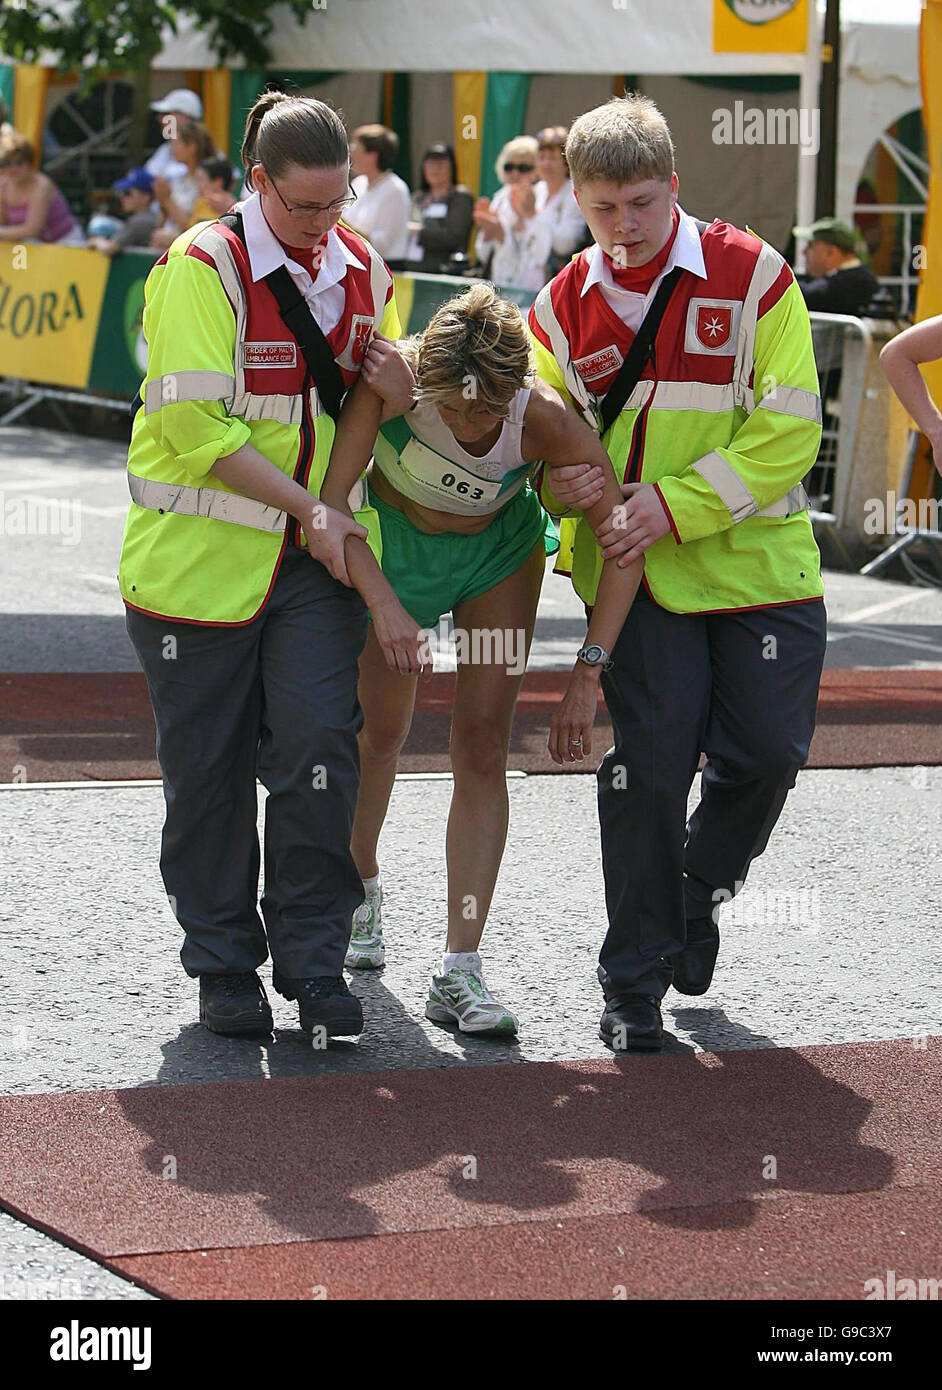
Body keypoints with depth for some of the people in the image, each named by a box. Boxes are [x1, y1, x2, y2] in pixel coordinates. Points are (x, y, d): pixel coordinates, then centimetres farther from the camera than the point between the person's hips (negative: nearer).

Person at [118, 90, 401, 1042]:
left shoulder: (362, 273, 6)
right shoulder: (203, 268, -12)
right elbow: (199, 429, -17)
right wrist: (310, 509, -17)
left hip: (317, 564, 4)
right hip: (200, 559, -4)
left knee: (318, 745, -9)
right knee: (208, 767, 5)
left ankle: (312, 958, 2)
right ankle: (223, 964, 19)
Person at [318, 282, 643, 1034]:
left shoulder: (545, 420, -35)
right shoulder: (392, 375, -35)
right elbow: (330, 497, -35)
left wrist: (588, 675, -36)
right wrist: (382, 602, -47)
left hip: (500, 550, -1)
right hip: (392, 543, 1)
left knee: (484, 747, -7)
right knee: (379, 733, 10)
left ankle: (460, 971, -7)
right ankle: (361, 883, 41)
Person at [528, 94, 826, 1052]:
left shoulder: (752, 275, -7)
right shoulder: (563, 307, 3)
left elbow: (788, 432, -10)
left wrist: (677, 504, -18)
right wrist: (562, 483, -12)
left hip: (755, 560, -1)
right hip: (634, 572, 1)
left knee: (767, 748, -1)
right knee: (648, 762, -3)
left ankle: (701, 890, 30)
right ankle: (634, 985, 8)